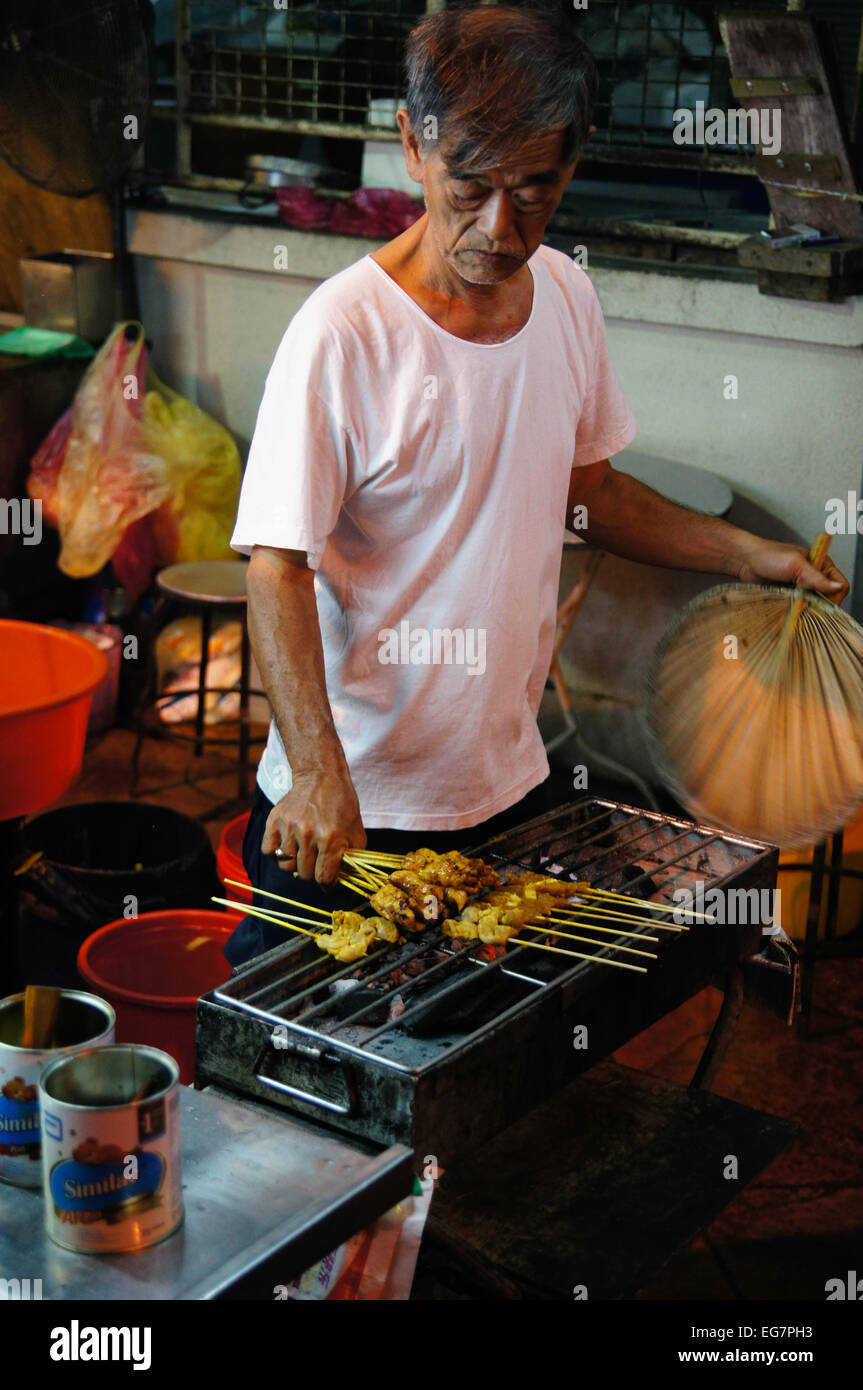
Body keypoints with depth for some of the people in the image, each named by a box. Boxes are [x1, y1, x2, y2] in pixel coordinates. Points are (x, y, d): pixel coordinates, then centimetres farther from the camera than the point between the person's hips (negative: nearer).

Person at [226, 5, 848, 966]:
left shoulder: (566, 294, 1)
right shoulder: (343, 333, -19)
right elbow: (277, 569, -20)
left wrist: (748, 555, 4)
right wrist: (319, 773, -30)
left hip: (509, 778, 6)